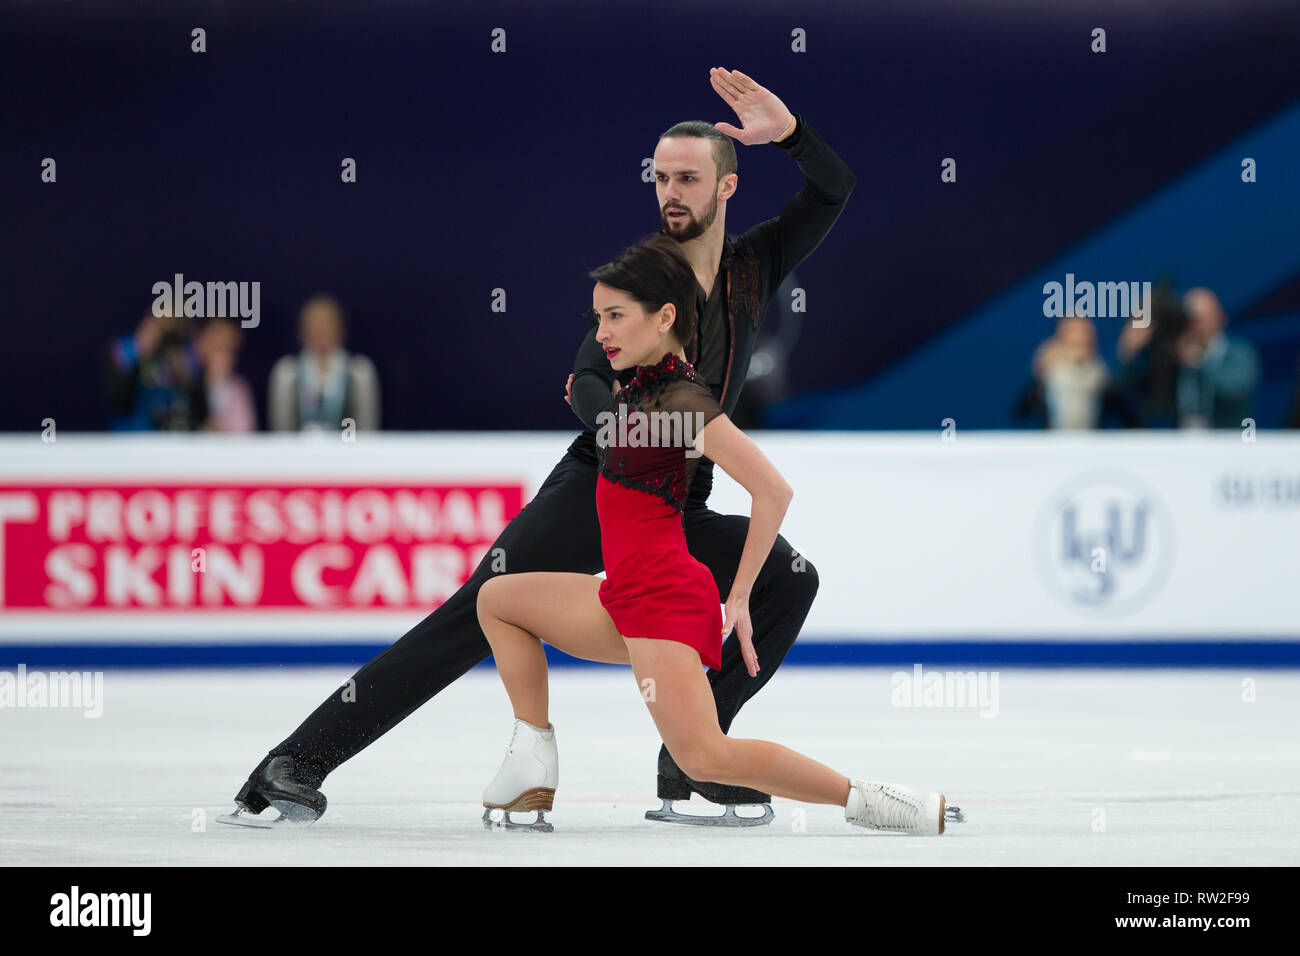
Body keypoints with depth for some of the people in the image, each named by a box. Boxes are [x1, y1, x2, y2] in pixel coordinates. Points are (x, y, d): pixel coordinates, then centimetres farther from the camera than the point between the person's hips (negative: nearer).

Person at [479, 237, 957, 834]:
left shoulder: (682, 400, -16)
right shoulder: (639, 383, 10)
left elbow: (773, 490, -20)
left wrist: (739, 598, -14)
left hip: (663, 598, -10)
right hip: (626, 597, 10)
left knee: (707, 759, -20)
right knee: (496, 598, 20)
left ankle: (877, 802, -17)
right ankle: (534, 759, 13)